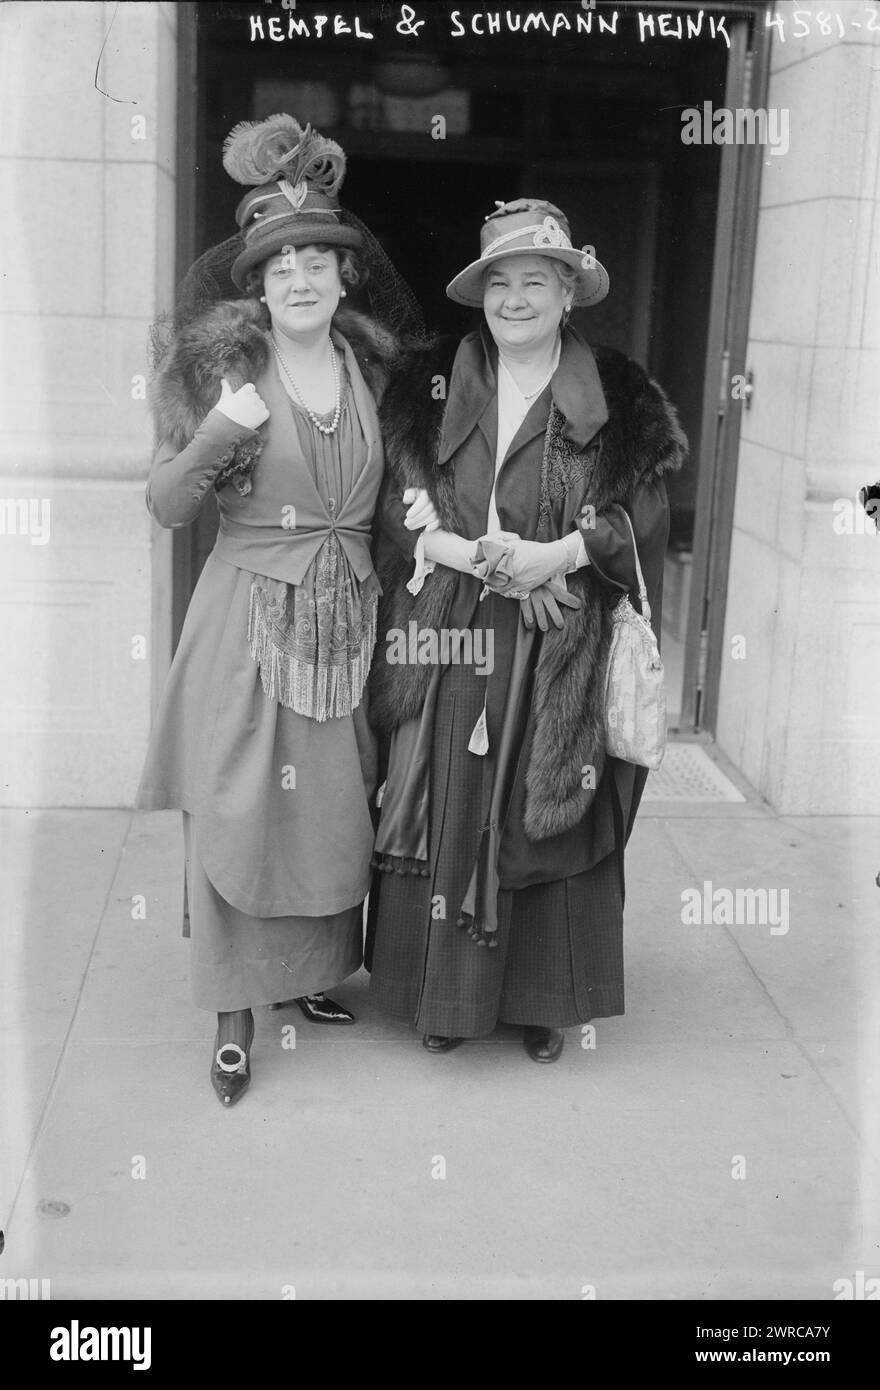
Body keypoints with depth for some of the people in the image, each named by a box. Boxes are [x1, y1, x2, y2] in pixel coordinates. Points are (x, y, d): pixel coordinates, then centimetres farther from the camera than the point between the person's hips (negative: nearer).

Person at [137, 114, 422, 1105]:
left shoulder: (372, 366, 7)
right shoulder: (221, 364, -6)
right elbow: (165, 506, -9)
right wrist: (215, 436, -23)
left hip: (348, 618, 4)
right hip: (251, 620, -4)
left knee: (336, 814, 10)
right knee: (239, 815, -1)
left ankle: (313, 972, 30)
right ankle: (234, 1016, 12)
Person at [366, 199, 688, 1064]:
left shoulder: (616, 400, 3)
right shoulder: (429, 387, 5)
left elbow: (640, 519, -1)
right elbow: (398, 510, 1)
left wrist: (553, 556, -17)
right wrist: (478, 558, -16)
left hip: (562, 652, -1)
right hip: (449, 644, 1)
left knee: (547, 819, 5)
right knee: (450, 813, 4)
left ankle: (545, 999, 22)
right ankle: (445, 991, 21)